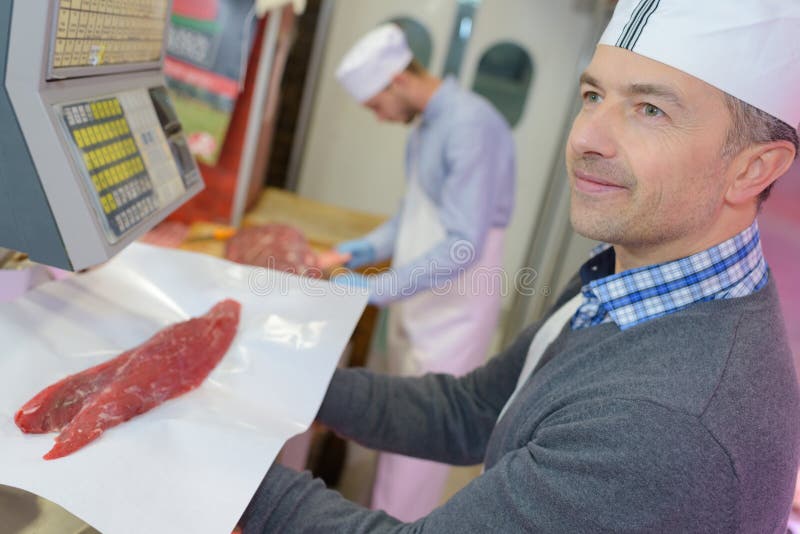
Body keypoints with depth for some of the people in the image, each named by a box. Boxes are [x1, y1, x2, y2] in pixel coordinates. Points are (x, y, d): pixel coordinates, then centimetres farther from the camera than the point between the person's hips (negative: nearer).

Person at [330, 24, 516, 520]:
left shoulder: (471, 123, -21)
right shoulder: (427, 126, 8)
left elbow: (463, 245, -26)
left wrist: (376, 288, -20)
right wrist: (363, 250, 7)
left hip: (453, 315, -9)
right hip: (416, 304, 9)